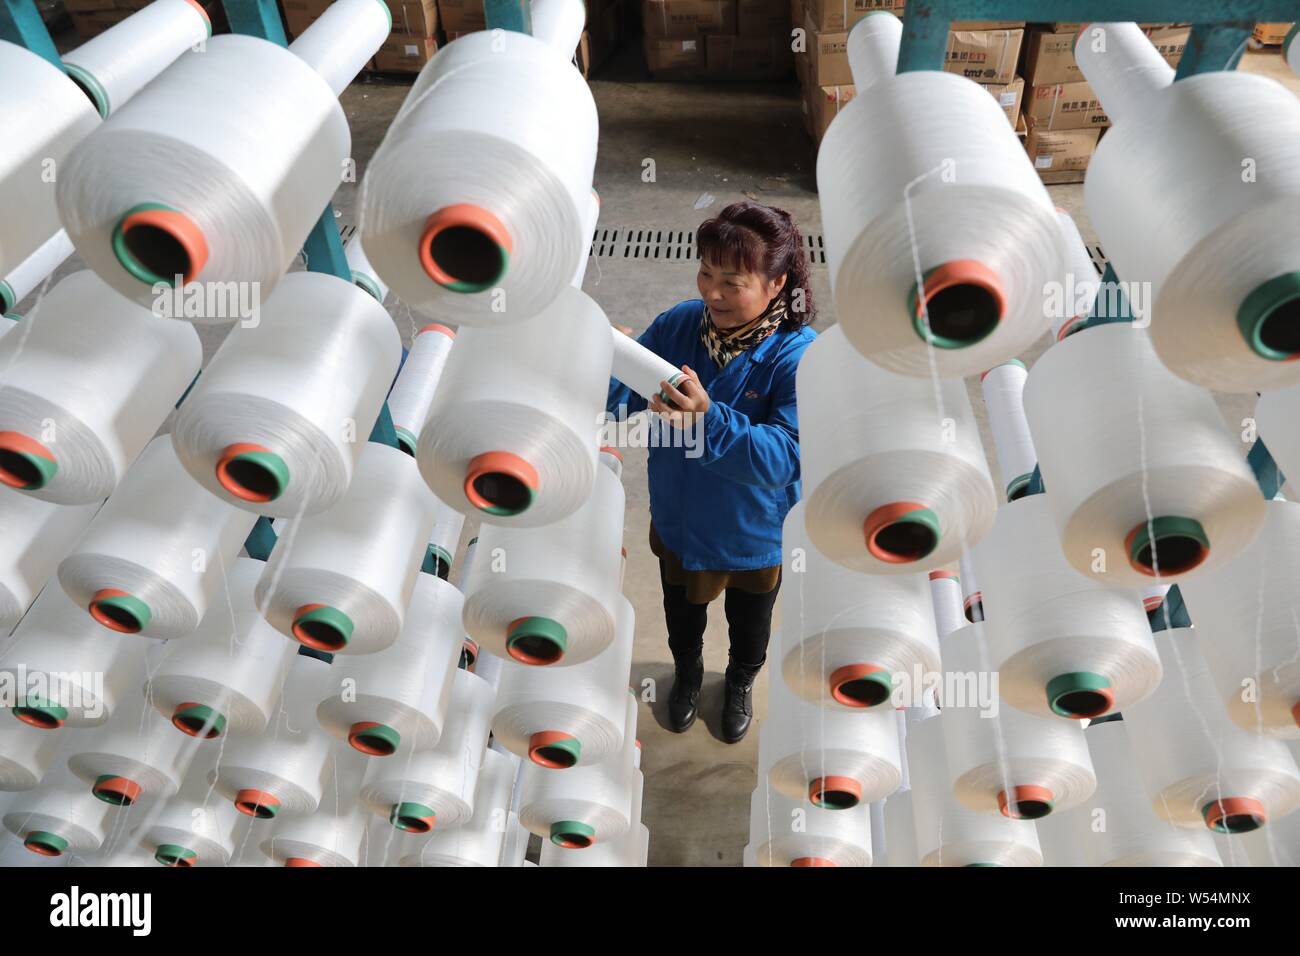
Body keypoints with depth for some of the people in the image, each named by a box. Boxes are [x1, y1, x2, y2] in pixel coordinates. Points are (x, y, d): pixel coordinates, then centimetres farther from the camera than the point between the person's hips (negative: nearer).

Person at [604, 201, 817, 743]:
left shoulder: (800, 358, -29)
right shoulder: (678, 324, -16)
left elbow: (784, 457, -38)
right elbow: (621, 398, -13)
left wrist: (708, 419, -52)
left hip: (755, 536, -3)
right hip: (678, 524, 3)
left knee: (749, 625, 28)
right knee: (682, 614, 30)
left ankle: (741, 683, 62)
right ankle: (687, 674, 64)